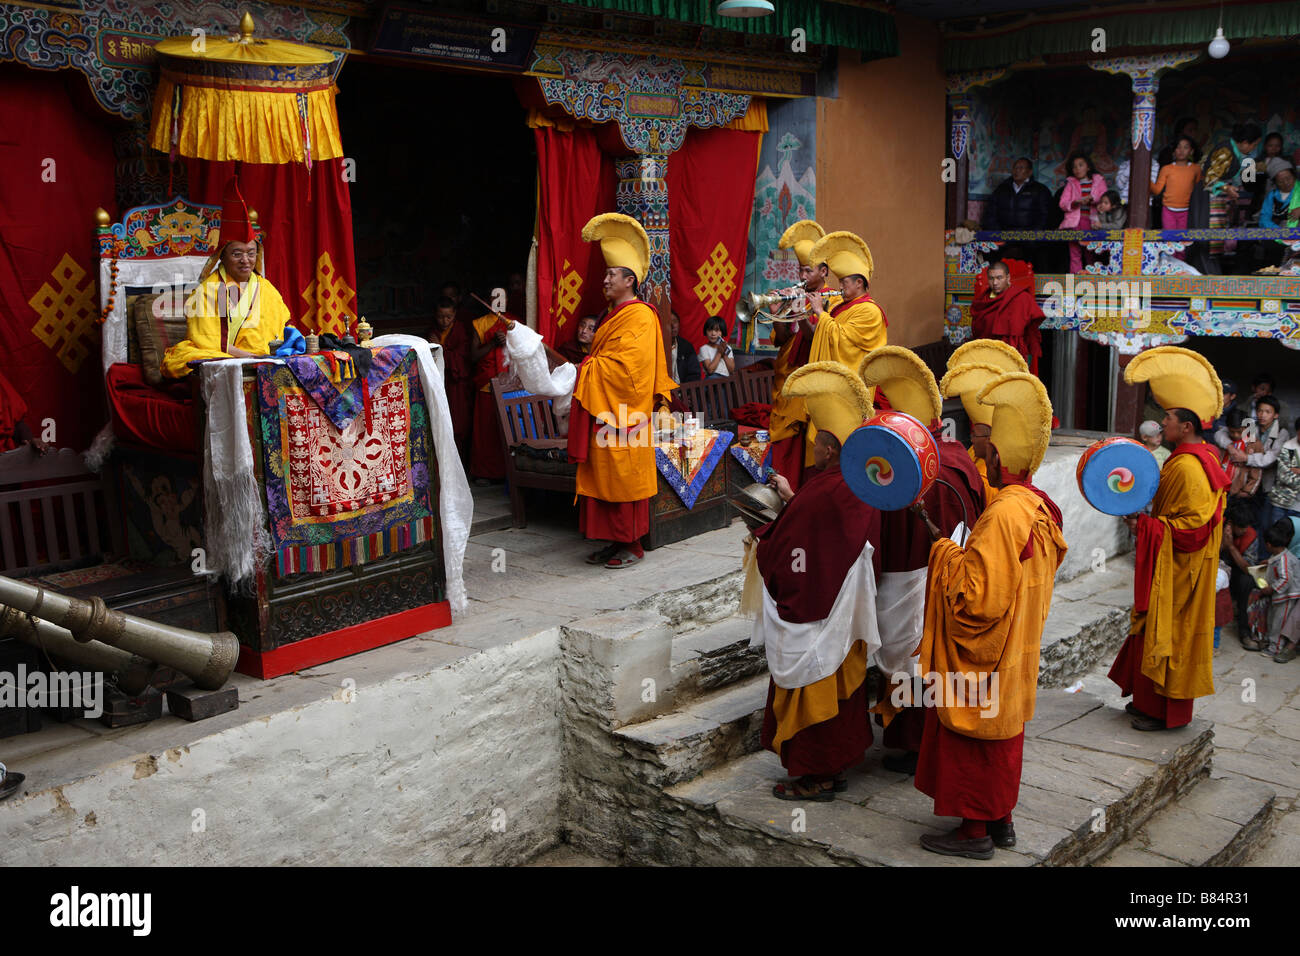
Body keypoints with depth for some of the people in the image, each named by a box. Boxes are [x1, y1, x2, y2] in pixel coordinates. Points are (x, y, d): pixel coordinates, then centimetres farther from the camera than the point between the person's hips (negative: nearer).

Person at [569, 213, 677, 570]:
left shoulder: (639, 316, -12)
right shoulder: (612, 315, 17)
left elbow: (625, 365, -19)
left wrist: (587, 368, -10)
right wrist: (589, 365, 8)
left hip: (623, 415, -9)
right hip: (603, 412, 9)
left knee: (624, 480, -4)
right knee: (604, 479, 9)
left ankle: (632, 545, 4)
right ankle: (615, 541, 16)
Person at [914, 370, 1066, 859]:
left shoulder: (1002, 514, -27)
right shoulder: (1039, 508, 3)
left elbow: (977, 595, -27)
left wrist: (943, 546, -17)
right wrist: (962, 549, 12)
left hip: (981, 657, -9)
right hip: (1014, 652, 9)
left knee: (970, 738, 5)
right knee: (1001, 735, 20)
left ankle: (974, 831, 17)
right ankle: (1001, 819, 32)